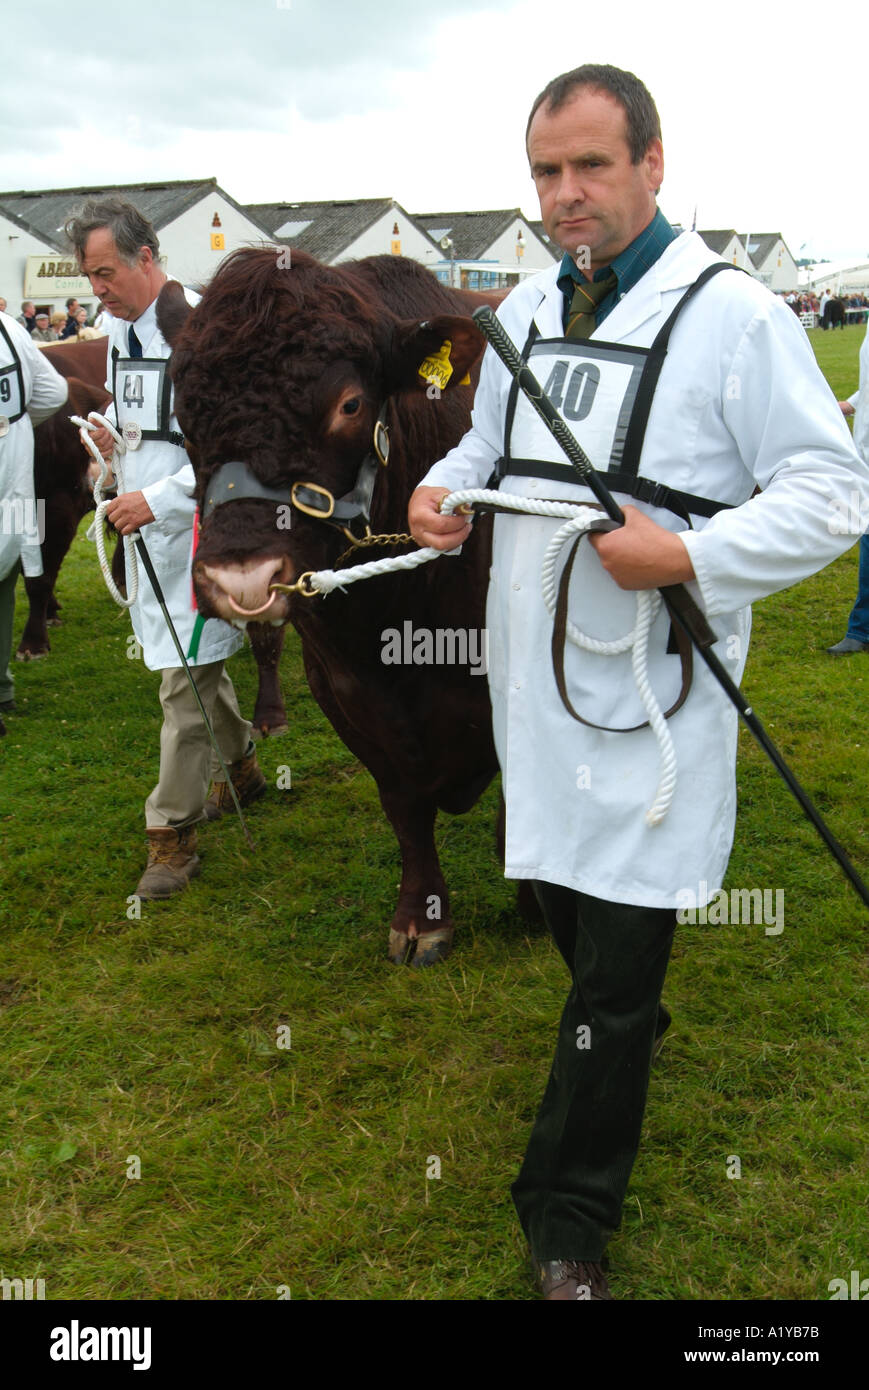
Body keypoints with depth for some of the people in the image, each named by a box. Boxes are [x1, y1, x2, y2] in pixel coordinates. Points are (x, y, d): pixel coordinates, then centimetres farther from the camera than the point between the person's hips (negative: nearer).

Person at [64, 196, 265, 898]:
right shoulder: (121, 330, 10)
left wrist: (159, 499, -23)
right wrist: (112, 435, 5)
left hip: (199, 526, -9)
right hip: (147, 525, 9)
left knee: (185, 682, -5)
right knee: (196, 662, 21)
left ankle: (173, 834, 5)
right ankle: (242, 764, 43)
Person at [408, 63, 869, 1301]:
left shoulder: (732, 314, -10)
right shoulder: (526, 309, 11)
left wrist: (689, 558, -25)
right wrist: (445, 490, 2)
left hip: (648, 695, -6)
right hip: (534, 681, 7)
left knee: (618, 971, 1)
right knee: (558, 894, 22)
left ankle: (567, 1225, 16)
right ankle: (621, 1037, 53)